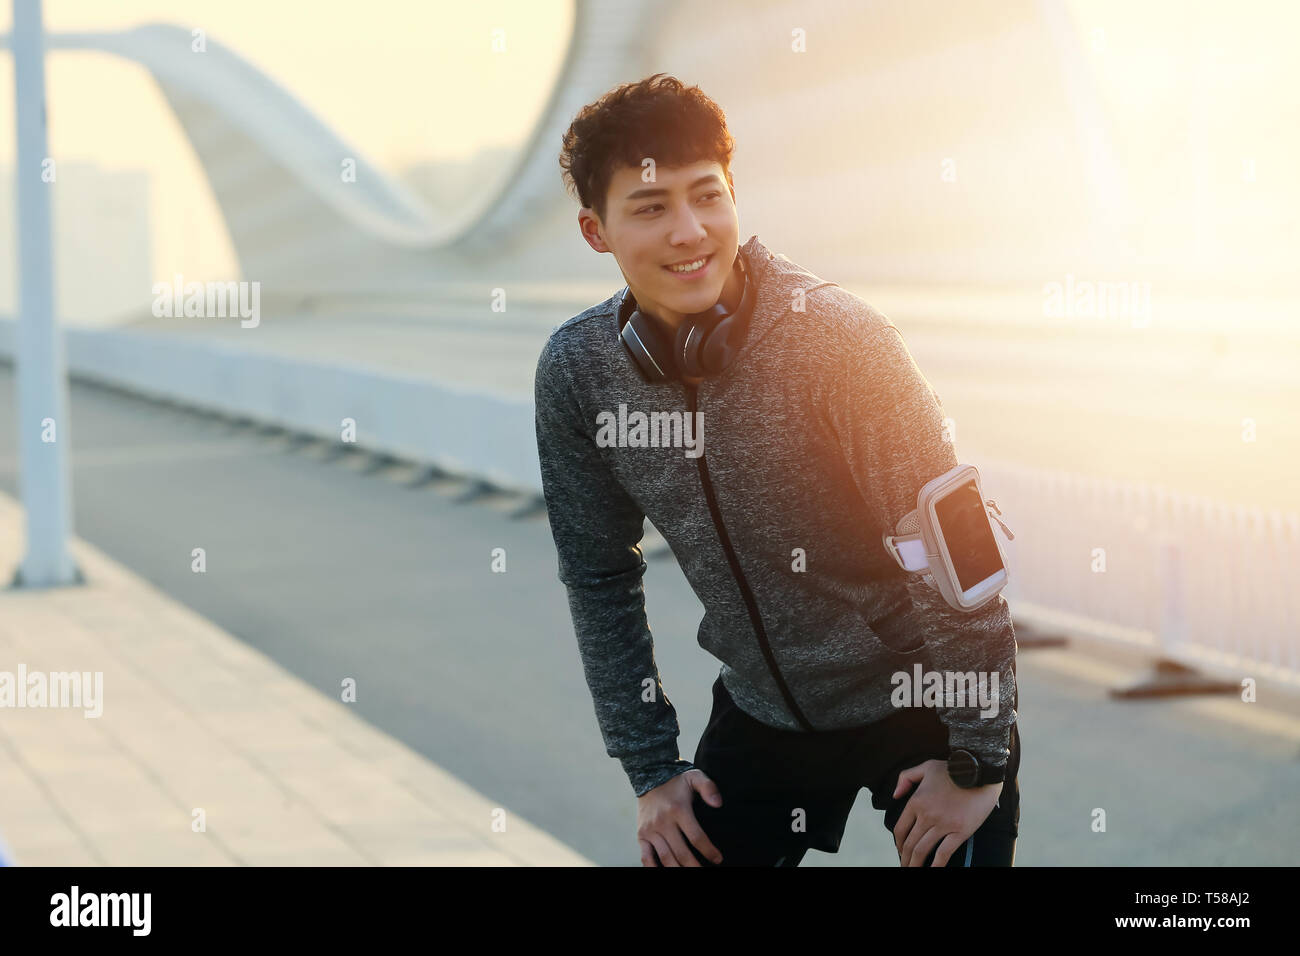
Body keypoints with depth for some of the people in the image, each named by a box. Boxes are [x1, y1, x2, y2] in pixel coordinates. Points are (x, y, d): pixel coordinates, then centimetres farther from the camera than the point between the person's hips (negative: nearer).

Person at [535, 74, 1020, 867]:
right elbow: (601, 579, 3)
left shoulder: (839, 338, -22)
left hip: (923, 702, -4)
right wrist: (651, 767, 1)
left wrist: (981, 759, -17)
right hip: (761, 707, 4)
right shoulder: (574, 372, -9)